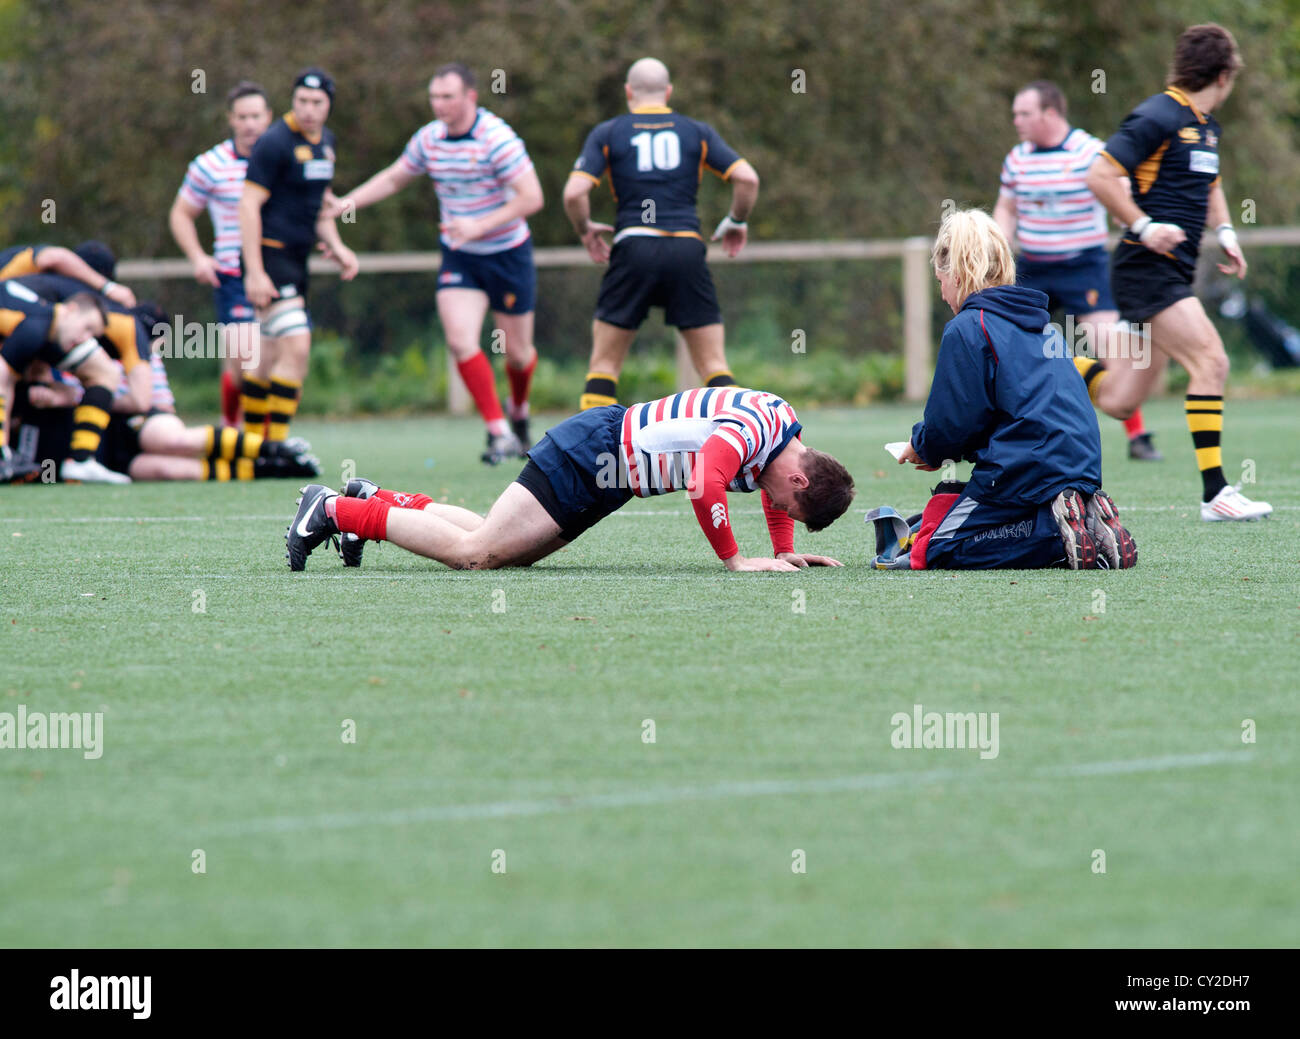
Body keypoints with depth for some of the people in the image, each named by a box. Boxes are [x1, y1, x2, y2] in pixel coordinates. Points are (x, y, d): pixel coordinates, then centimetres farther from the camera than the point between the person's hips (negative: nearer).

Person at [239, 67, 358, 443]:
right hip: (270, 255, -8)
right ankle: (276, 445, -14)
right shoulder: (275, 142, -13)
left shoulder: (325, 142, 13)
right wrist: (254, 271, -21)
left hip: (297, 258, 8)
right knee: (296, 348, -17)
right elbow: (248, 205, -16)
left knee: (271, 357, 11)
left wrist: (336, 247, 12)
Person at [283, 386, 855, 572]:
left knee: (502, 551, 11)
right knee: (473, 554, -11)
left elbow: (773, 492, 25)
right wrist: (734, 560, -27)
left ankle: (379, 501, 21)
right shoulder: (752, 426, -25)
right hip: (589, 454, -9)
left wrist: (784, 550, 15)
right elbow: (705, 487, -38)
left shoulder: (785, 425, 4)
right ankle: (336, 510, 0)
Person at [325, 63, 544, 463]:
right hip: (459, 259, 4)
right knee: (461, 340, -17)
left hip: (507, 253, -4)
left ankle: (519, 413, 41)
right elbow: (393, 178, 16)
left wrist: (480, 225, -30)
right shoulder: (428, 139, -2)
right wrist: (347, 203, 6)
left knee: (517, 351, 8)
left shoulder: (497, 138, -21)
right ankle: (500, 433, -10)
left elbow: (532, 197, -24)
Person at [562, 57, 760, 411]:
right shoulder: (698, 132, 12)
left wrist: (585, 230, 16)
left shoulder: (607, 133, 8)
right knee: (714, 365, 5)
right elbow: (747, 178, 2)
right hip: (686, 248, 1)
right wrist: (736, 222, 19)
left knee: (604, 362, 9)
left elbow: (574, 193, -3)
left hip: (633, 248, -1)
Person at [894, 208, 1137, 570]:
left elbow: (950, 426, -10)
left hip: (1025, 472, -8)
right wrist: (937, 451, 27)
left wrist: (922, 445, 14)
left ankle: (1056, 532, -19)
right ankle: (1085, 523, 2)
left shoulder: (966, 329, -7)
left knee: (935, 551, -3)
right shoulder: (1036, 323, 19)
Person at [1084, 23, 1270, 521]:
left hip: (1173, 272, 9)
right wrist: (1144, 226, -20)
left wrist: (1225, 231, 17)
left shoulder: (1207, 125, 17)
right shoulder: (1159, 116, -12)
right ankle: (1214, 493, -20)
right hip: (1146, 269, -9)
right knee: (1210, 360, -20)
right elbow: (1099, 176, -16)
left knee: (1119, 401, 7)